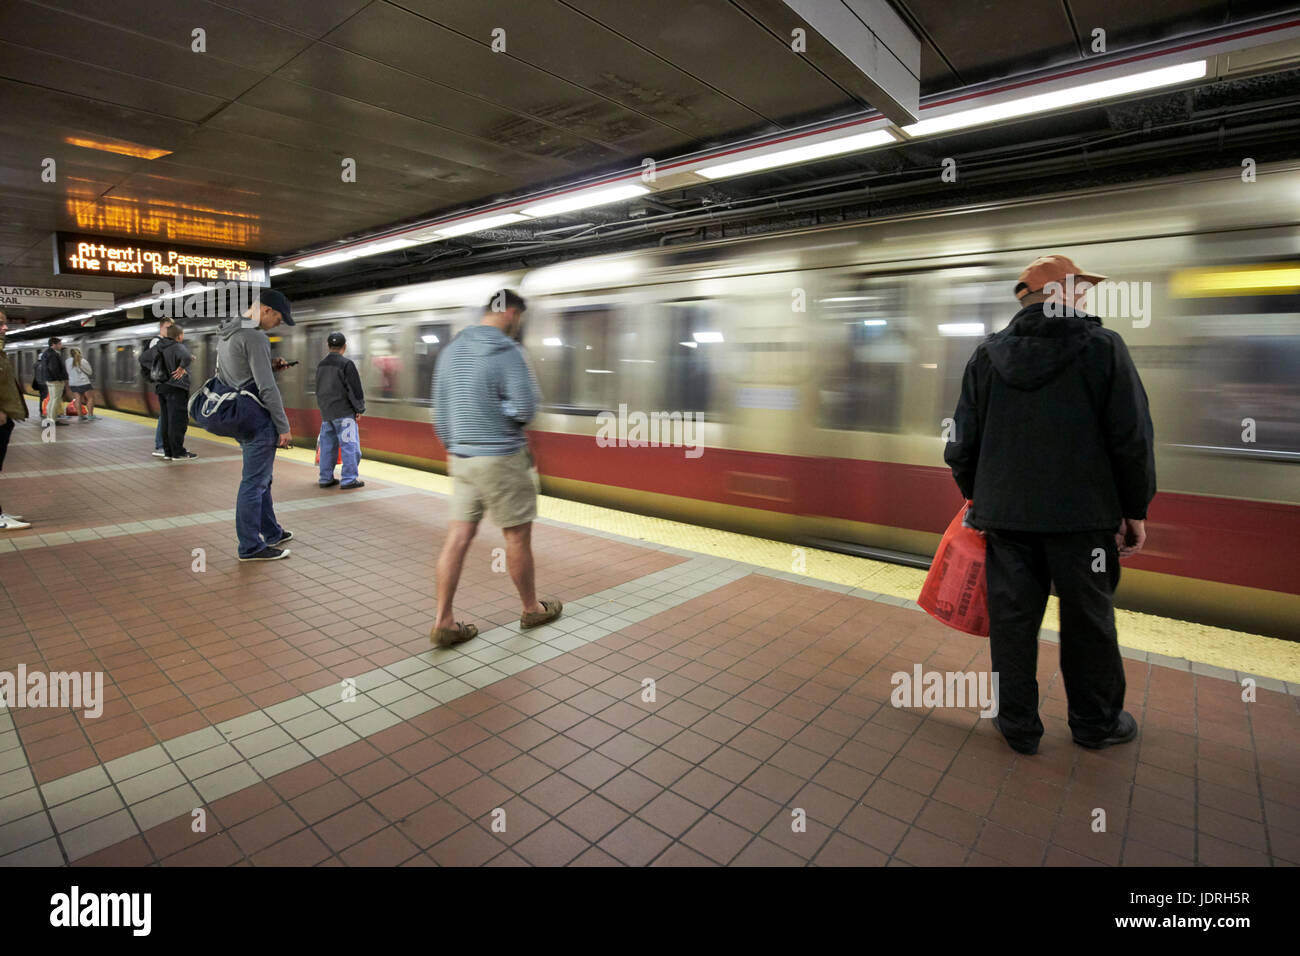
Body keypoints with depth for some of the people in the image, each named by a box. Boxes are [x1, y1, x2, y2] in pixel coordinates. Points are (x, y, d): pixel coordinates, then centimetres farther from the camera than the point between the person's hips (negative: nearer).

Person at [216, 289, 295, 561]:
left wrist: (270, 367, 11)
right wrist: (284, 427, -15)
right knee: (254, 482, -3)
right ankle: (251, 547, 5)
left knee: (260, 479, 19)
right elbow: (267, 388, -20)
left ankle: (272, 533, 31)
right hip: (257, 419, -10)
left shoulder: (224, 334, 14)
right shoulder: (254, 337, -17)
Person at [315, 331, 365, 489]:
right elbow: (355, 389, -12)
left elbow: (319, 390, 20)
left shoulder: (321, 365, 13)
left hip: (326, 413, 7)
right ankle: (349, 479, -4)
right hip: (344, 413, -7)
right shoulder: (346, 364, -11)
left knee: (327, 445, 12)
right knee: (349, 446, -3)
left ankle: (326, 478, 16)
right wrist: (360, 409, -3)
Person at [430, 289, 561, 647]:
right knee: (517, 536, 8)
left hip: (462, 457, 7)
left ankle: (443, 623, 11)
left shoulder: (451, 350, 10)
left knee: (458, 537, 7)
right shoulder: (505, 351, -13)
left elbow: (440, 413, 14)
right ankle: (532, 609, 24)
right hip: (501, 459, -7)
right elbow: (525, 409, -19)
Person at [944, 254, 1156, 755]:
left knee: (1011, 619, 10)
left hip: (1005, 513, 2)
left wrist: (975, 495, 17)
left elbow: (964, 441, 3)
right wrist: (1135, 510, 4)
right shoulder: (1103, 347, -5)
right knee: (1088, 620, 14)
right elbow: (1132, 439, -6)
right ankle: (1095, 722, 31)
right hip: (1082, 513, -2)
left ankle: (1017, 723, 22)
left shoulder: (987, 355, 2)